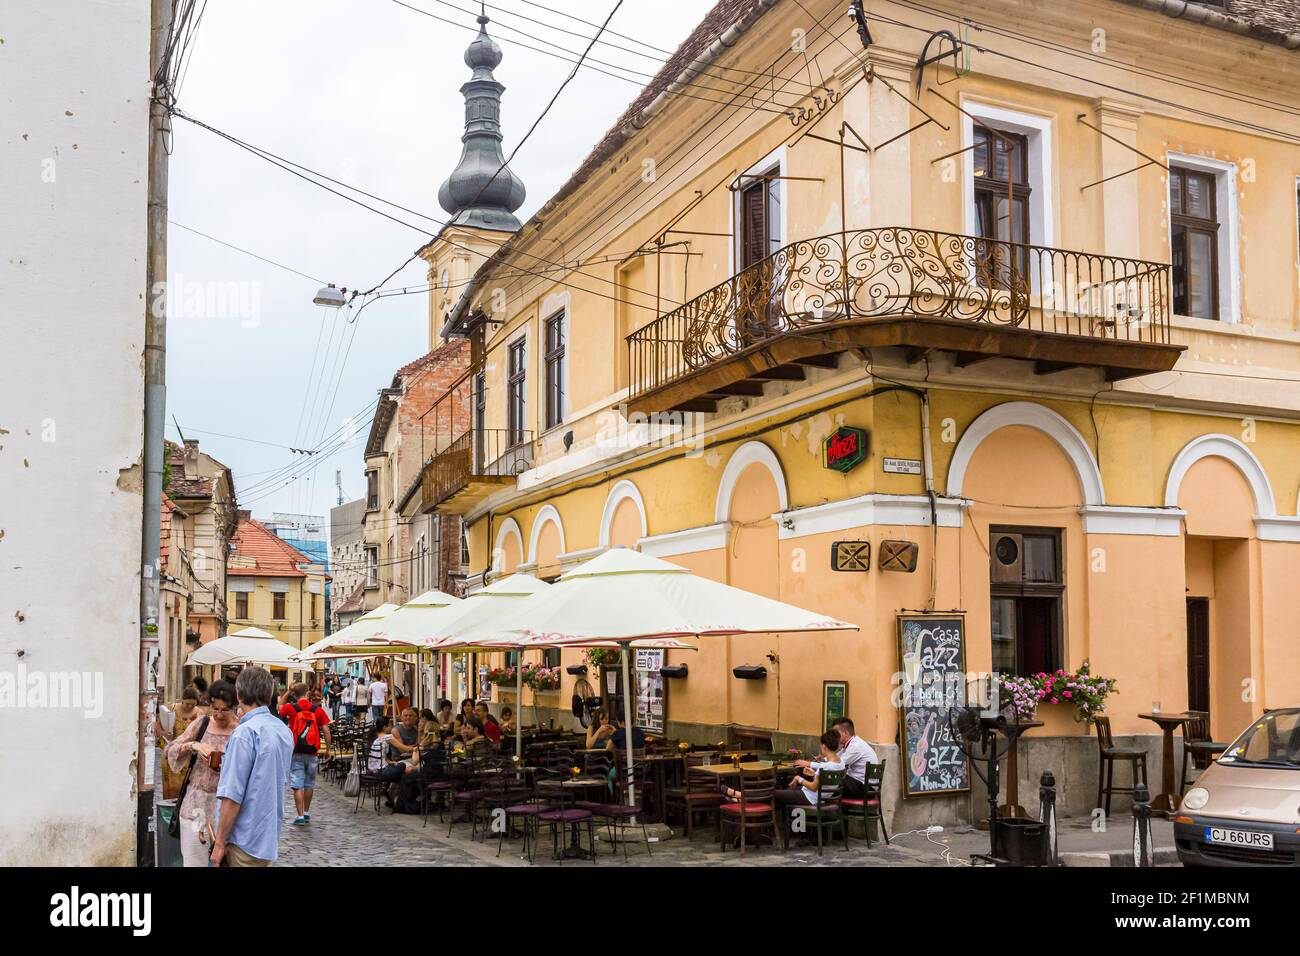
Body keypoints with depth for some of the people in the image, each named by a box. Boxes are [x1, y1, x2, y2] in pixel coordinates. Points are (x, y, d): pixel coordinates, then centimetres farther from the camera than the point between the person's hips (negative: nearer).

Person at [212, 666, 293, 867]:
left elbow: (232, 795, -21)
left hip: (246, 842, -8)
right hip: (271, 838, 8)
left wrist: (220, 843, -14)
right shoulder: (284, 731, 7)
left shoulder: (245, 733, -18)